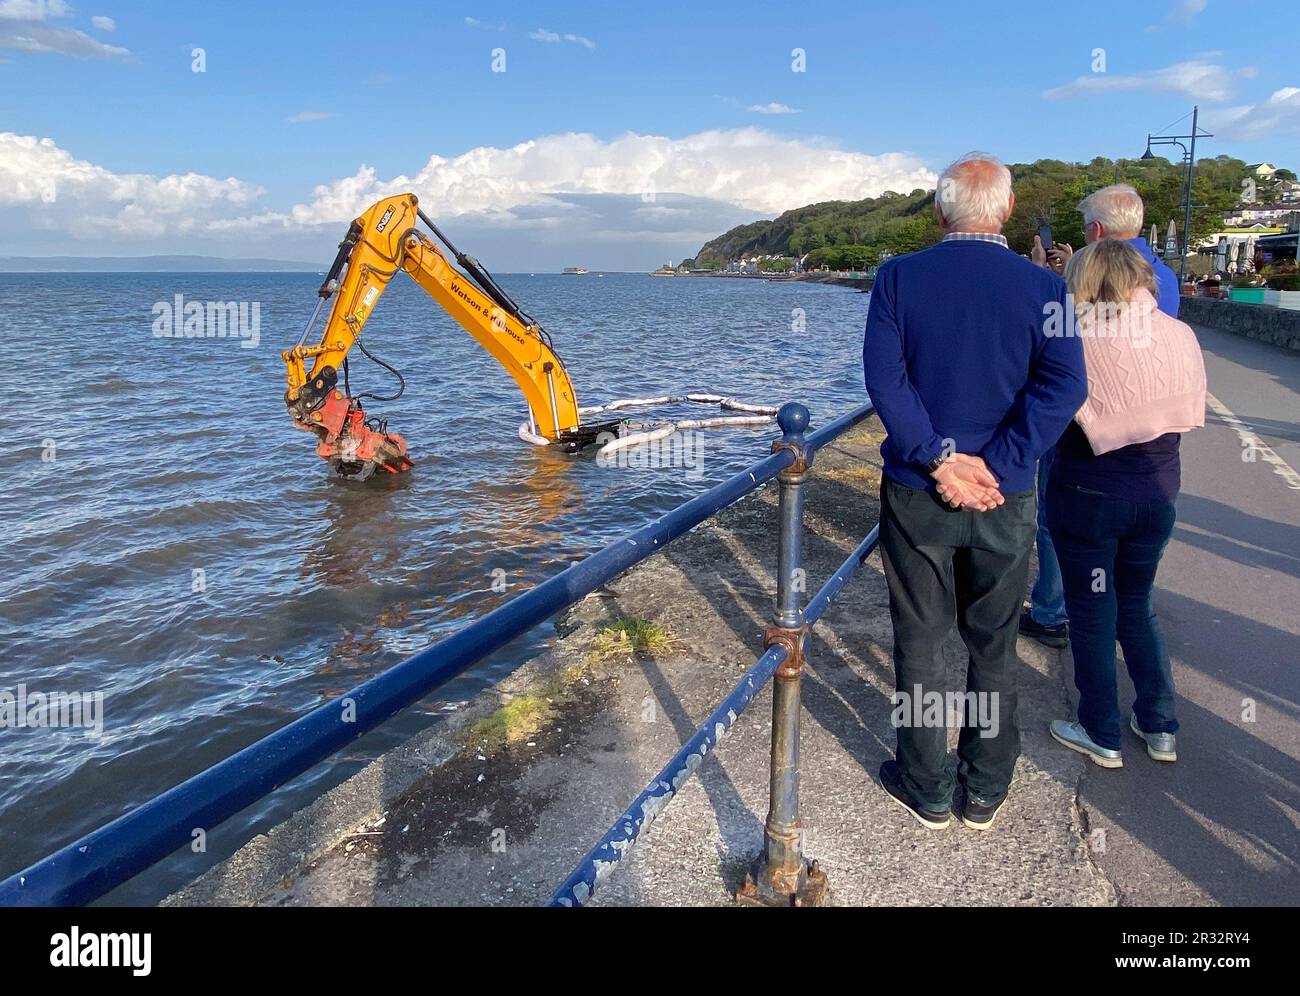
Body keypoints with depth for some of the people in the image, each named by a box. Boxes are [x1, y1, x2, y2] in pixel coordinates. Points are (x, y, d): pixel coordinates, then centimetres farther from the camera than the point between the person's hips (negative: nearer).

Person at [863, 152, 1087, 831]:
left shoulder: (899, 277, -5)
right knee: (994, 647, 16)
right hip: (1003, 499, 1)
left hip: (915, 494, -1)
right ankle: (984, 793, 30)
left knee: (920, 643, 12)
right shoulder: (1042, 286, -3)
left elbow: (885, 378, -15)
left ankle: (926, 791, 26)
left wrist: (938, 462, -14)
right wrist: (994, 468, -15)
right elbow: (1063, 386, -14)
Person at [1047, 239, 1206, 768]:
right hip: (1156, 496, 5)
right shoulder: (1182, 337, -1)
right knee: (1136, 605, 22)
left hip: (1087, 496, -5)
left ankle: (1102, 735, 21)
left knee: (1092, 611, 9)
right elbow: (1188, 416, 9)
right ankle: (1160, 725, 29)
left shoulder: (1079, 342, -18)